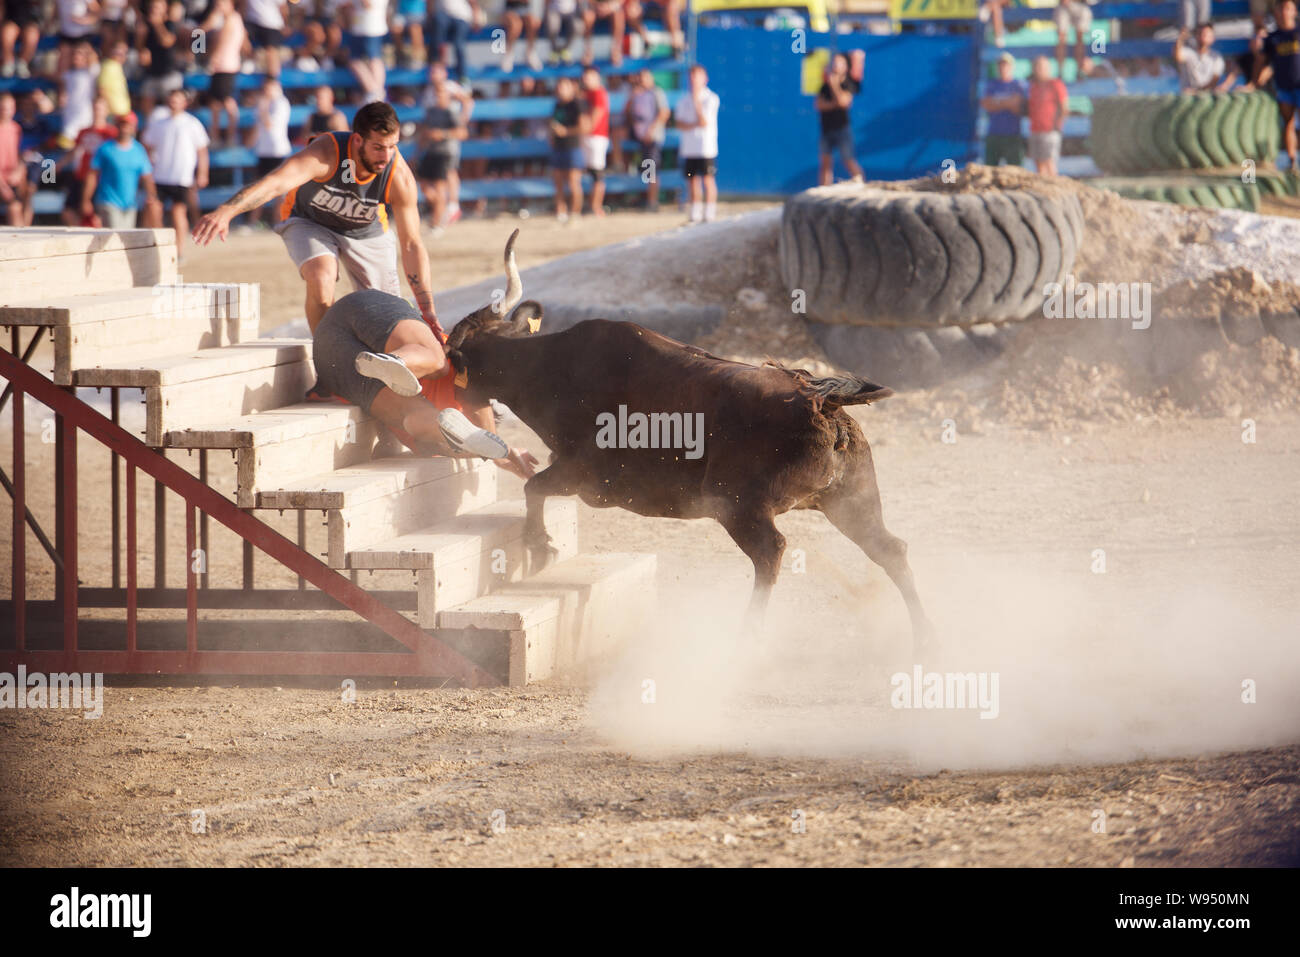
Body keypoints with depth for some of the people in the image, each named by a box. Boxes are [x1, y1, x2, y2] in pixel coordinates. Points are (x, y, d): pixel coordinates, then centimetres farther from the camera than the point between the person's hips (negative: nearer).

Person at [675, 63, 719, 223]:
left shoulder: (711, 99, -2)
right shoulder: (684, 101, 12)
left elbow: (704, 121, -12)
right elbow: (680, 124, 3)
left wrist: (697, 101, -12)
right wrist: (695, 125, -13)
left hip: (706, 148, -4)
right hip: (689, 148, 4)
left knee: (708, 180, -6)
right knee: (693, 181, 5)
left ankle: (709, 214, -5)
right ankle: (695, 214, 10)